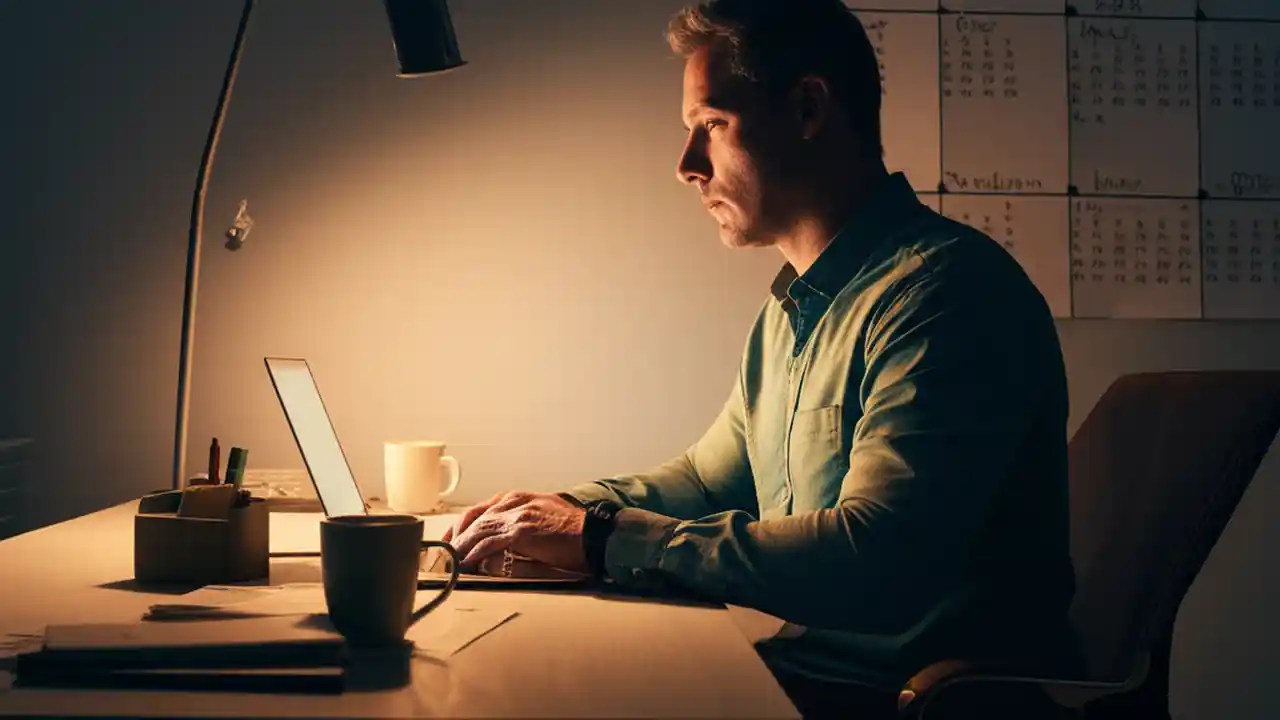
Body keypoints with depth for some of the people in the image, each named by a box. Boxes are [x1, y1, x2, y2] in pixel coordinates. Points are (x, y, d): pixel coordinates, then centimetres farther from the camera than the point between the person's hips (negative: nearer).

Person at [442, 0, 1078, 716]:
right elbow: (708, 475, 23)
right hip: (790, 661, 8)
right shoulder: (793, 307, 13)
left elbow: (874, 561, -29)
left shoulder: (946, 288, -20)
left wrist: (604, 538, -23)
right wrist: (571, 509, 4)